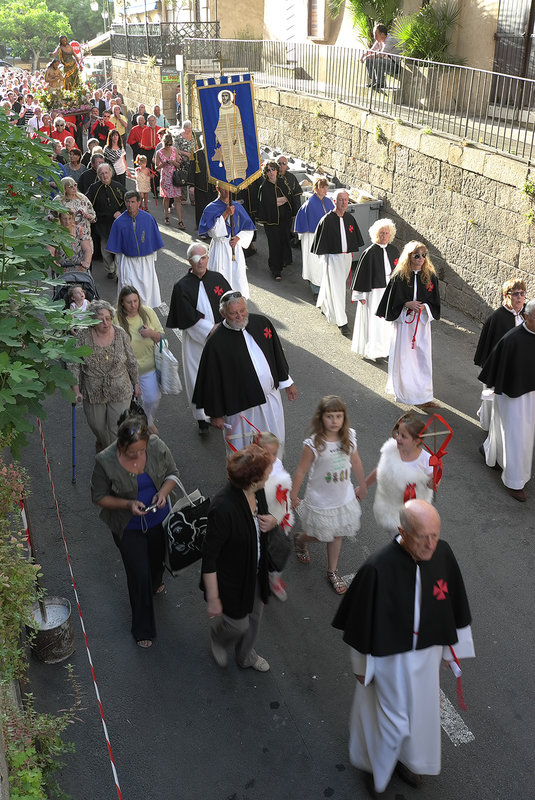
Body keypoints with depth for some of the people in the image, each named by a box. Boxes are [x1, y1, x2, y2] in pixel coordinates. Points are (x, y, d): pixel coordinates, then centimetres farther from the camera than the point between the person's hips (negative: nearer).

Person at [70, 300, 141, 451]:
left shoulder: (120, 333, -10)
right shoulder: (83, 335, -14)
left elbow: (131, 361, 2)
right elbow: (74, 365, -9)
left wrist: (136, 384, 8)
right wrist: (76, 390, -14)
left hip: (120, 392, -1)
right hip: (93, 392, 1)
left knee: (117, 430, 3)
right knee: (97, 426, 22)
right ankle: (103, 443, 56)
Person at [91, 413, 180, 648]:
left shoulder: (157, 446, -20)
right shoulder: (105, 462, -28)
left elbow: (172, 473, -4)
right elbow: (99, 496, -15)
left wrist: (164, 492, -24)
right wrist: (128, 504, -29)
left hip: (158, 520, 4)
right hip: (128, 528, -3)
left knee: (157, 560, 28)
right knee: (139, 575, 3)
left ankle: (155, 584, 65)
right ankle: (143, 629, 25)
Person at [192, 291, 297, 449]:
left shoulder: (262, 323, -8)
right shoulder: (215, 343, -23)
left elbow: (277, 352, 8)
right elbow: (212, 381, -15)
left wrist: (286, 381, 14)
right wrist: (216, 414, -9)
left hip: (271, 395, 5)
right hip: (241, 407, -5)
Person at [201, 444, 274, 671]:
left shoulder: (257, 492, -15)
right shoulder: (223, 508, -38)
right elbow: (209, 558, -28)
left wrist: (271, 522, -16)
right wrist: (213, 598, -20)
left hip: (255, 573, 7)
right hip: (231, 580, -7)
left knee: (254, 617, 26)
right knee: (239, 623, 15)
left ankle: (246, 656, 56)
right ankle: (218, 638, 51)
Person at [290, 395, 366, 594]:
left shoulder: (349, 437, -11)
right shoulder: (313, 444, -25)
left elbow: (355, 462, 5)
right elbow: (301, 471, -14)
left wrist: (362, 485, 16)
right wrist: (293, 497, -5)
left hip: (344, 497, 4)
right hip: (321, 501, -4)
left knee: (336, 534, 18)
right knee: (321, 534, 15)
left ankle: (332, 572, 38)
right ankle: (300, 539, 50)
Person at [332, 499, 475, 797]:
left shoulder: (443, 554, -18)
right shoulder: (379, 568, -32)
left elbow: (454, 603, 0)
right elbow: (362, 618, -17)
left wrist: (454, 645, 10)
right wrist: (361, 665, -6)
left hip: (427, 651, 5)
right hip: (390, 657, -5)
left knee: (419, 710, 25)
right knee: (390, 715, 14)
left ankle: (404, 758, 55)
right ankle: (375, 764, 47)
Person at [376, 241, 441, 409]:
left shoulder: (430, 276, 2)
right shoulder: (399, 276, -6)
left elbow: (435, 300, 5)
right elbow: (392, 299, -4)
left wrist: (424, 306, -14)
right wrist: (407, 304, -18)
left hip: (422, 321, 2)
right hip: (404, 320, -2)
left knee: (423, 357, 2)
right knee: (403, 355, 4)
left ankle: (423, 396, 9)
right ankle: (403, 390, 23)